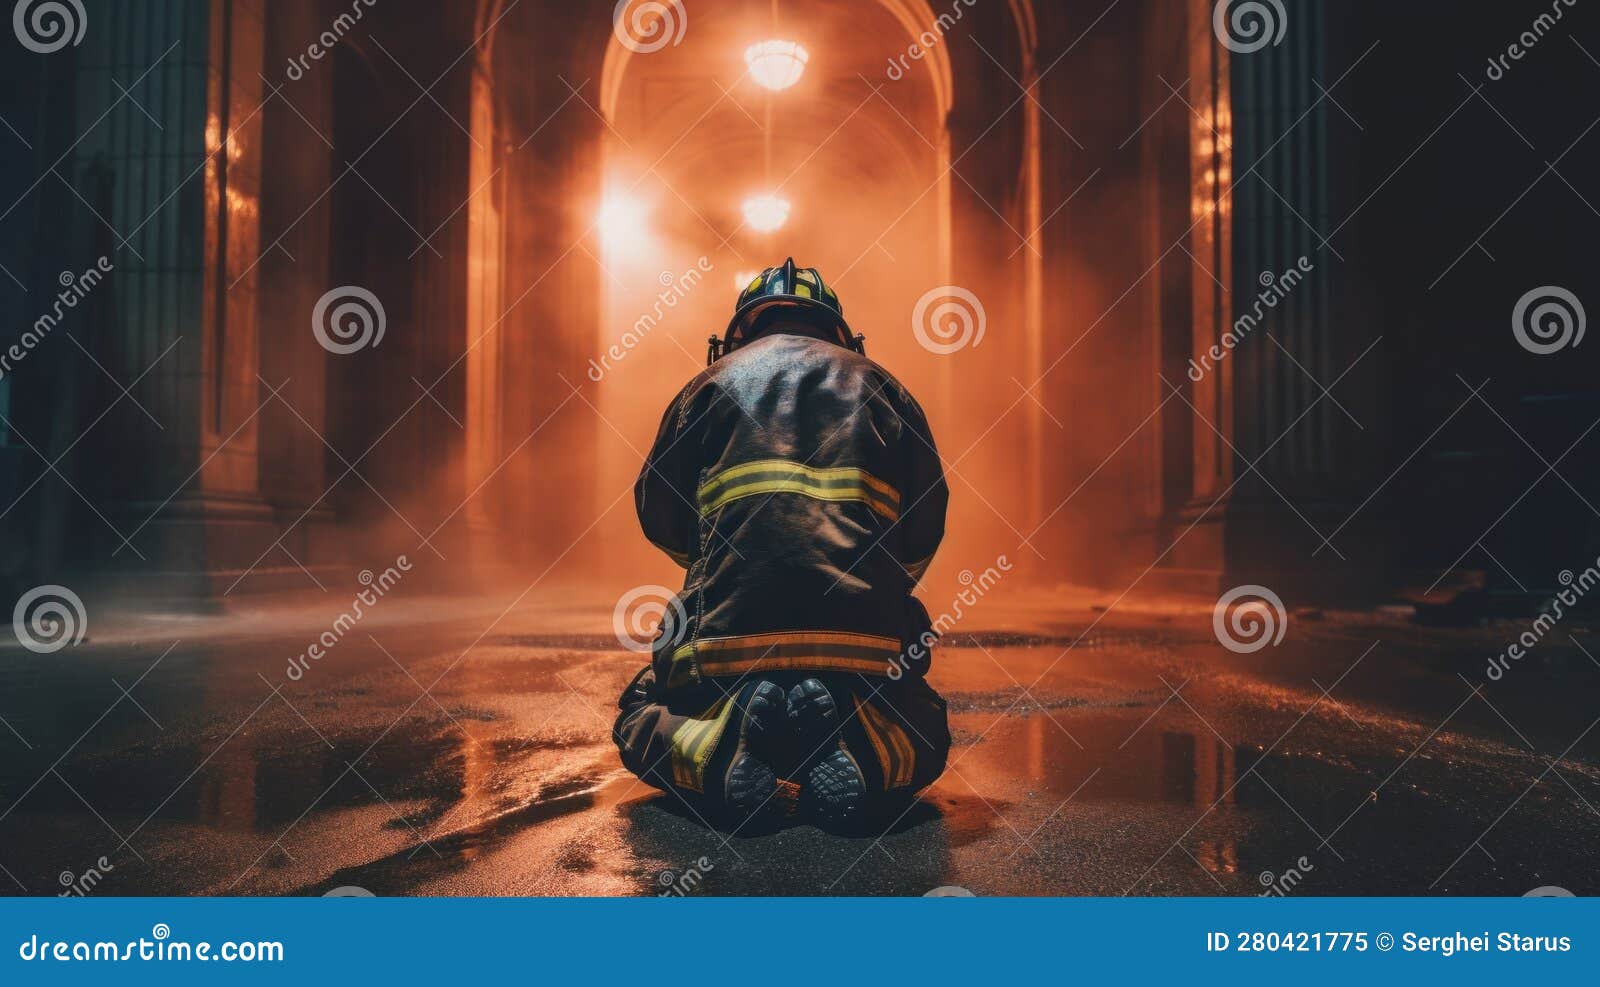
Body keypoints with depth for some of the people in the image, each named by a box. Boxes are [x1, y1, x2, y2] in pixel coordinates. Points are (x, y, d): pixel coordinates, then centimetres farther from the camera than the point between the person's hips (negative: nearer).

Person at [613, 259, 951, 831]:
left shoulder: (714, 381, 17)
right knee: (925, 738, 30)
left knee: (641, 720, 28)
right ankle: (857, 754, -9)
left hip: (728, 634, 0)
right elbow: (925, 530, 17)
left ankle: (726, 746, -9)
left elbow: (659, 517, 19)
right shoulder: (881, 387, 20)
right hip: (866, 642, 1)